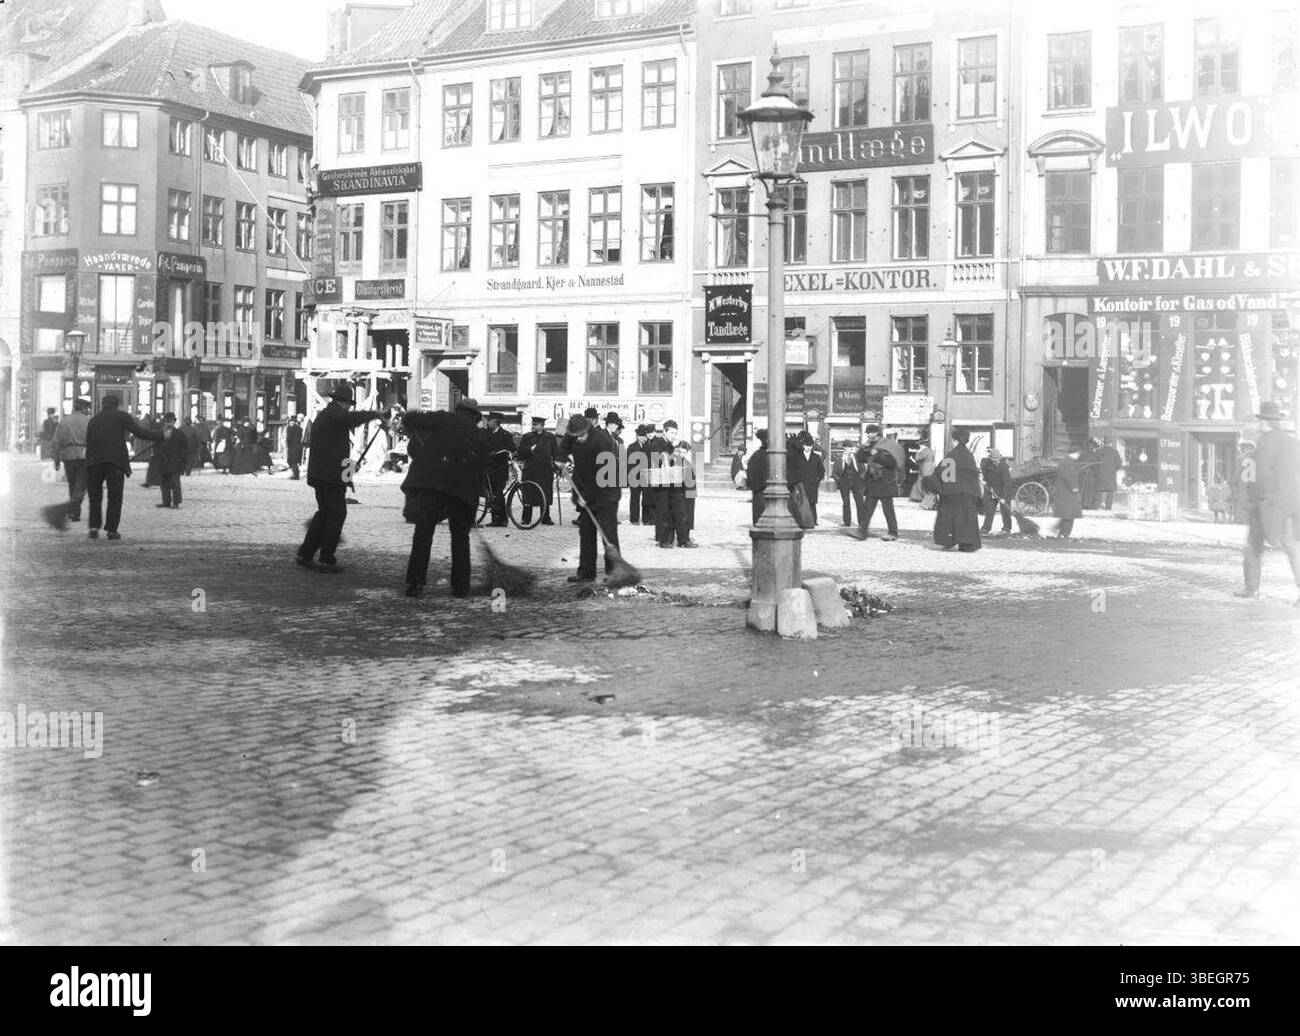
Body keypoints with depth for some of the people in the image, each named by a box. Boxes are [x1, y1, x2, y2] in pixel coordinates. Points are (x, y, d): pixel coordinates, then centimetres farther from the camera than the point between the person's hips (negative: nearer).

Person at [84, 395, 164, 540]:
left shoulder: (93, 420, 20)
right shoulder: (122, 416, 9)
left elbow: (88, 445, 17)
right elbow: (140, 432, -2)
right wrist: (161, 435, 5)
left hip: (94, 462, 3)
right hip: (116, 461, -3)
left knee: (95, 496, 14)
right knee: (115, 497, 6)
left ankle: (94, 527, 3)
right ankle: (111, 530, 1)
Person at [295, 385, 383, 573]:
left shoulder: (322, 416, 19)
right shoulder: (334, 414, -12)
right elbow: (353, 418, -29)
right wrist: (375, 414, -18)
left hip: (318, 472, 10)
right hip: (332, 474, -10)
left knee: (324, 513, 18)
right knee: (337, 515, -2)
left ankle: (305, 554, 18)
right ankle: (327, 560, -2)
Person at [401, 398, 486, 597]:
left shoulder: (445, 419, 8)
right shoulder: (480, 436, 19)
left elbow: (410, 419, 0)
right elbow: (482, 470, 17)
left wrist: (410, 417, 22)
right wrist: (475, 495, 22)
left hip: (432, 483, -3)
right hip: (464, 490, 3)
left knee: (423, 532, -1)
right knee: (460, 537, 12)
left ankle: (415, 581, -9)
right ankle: (460, 586, 10)